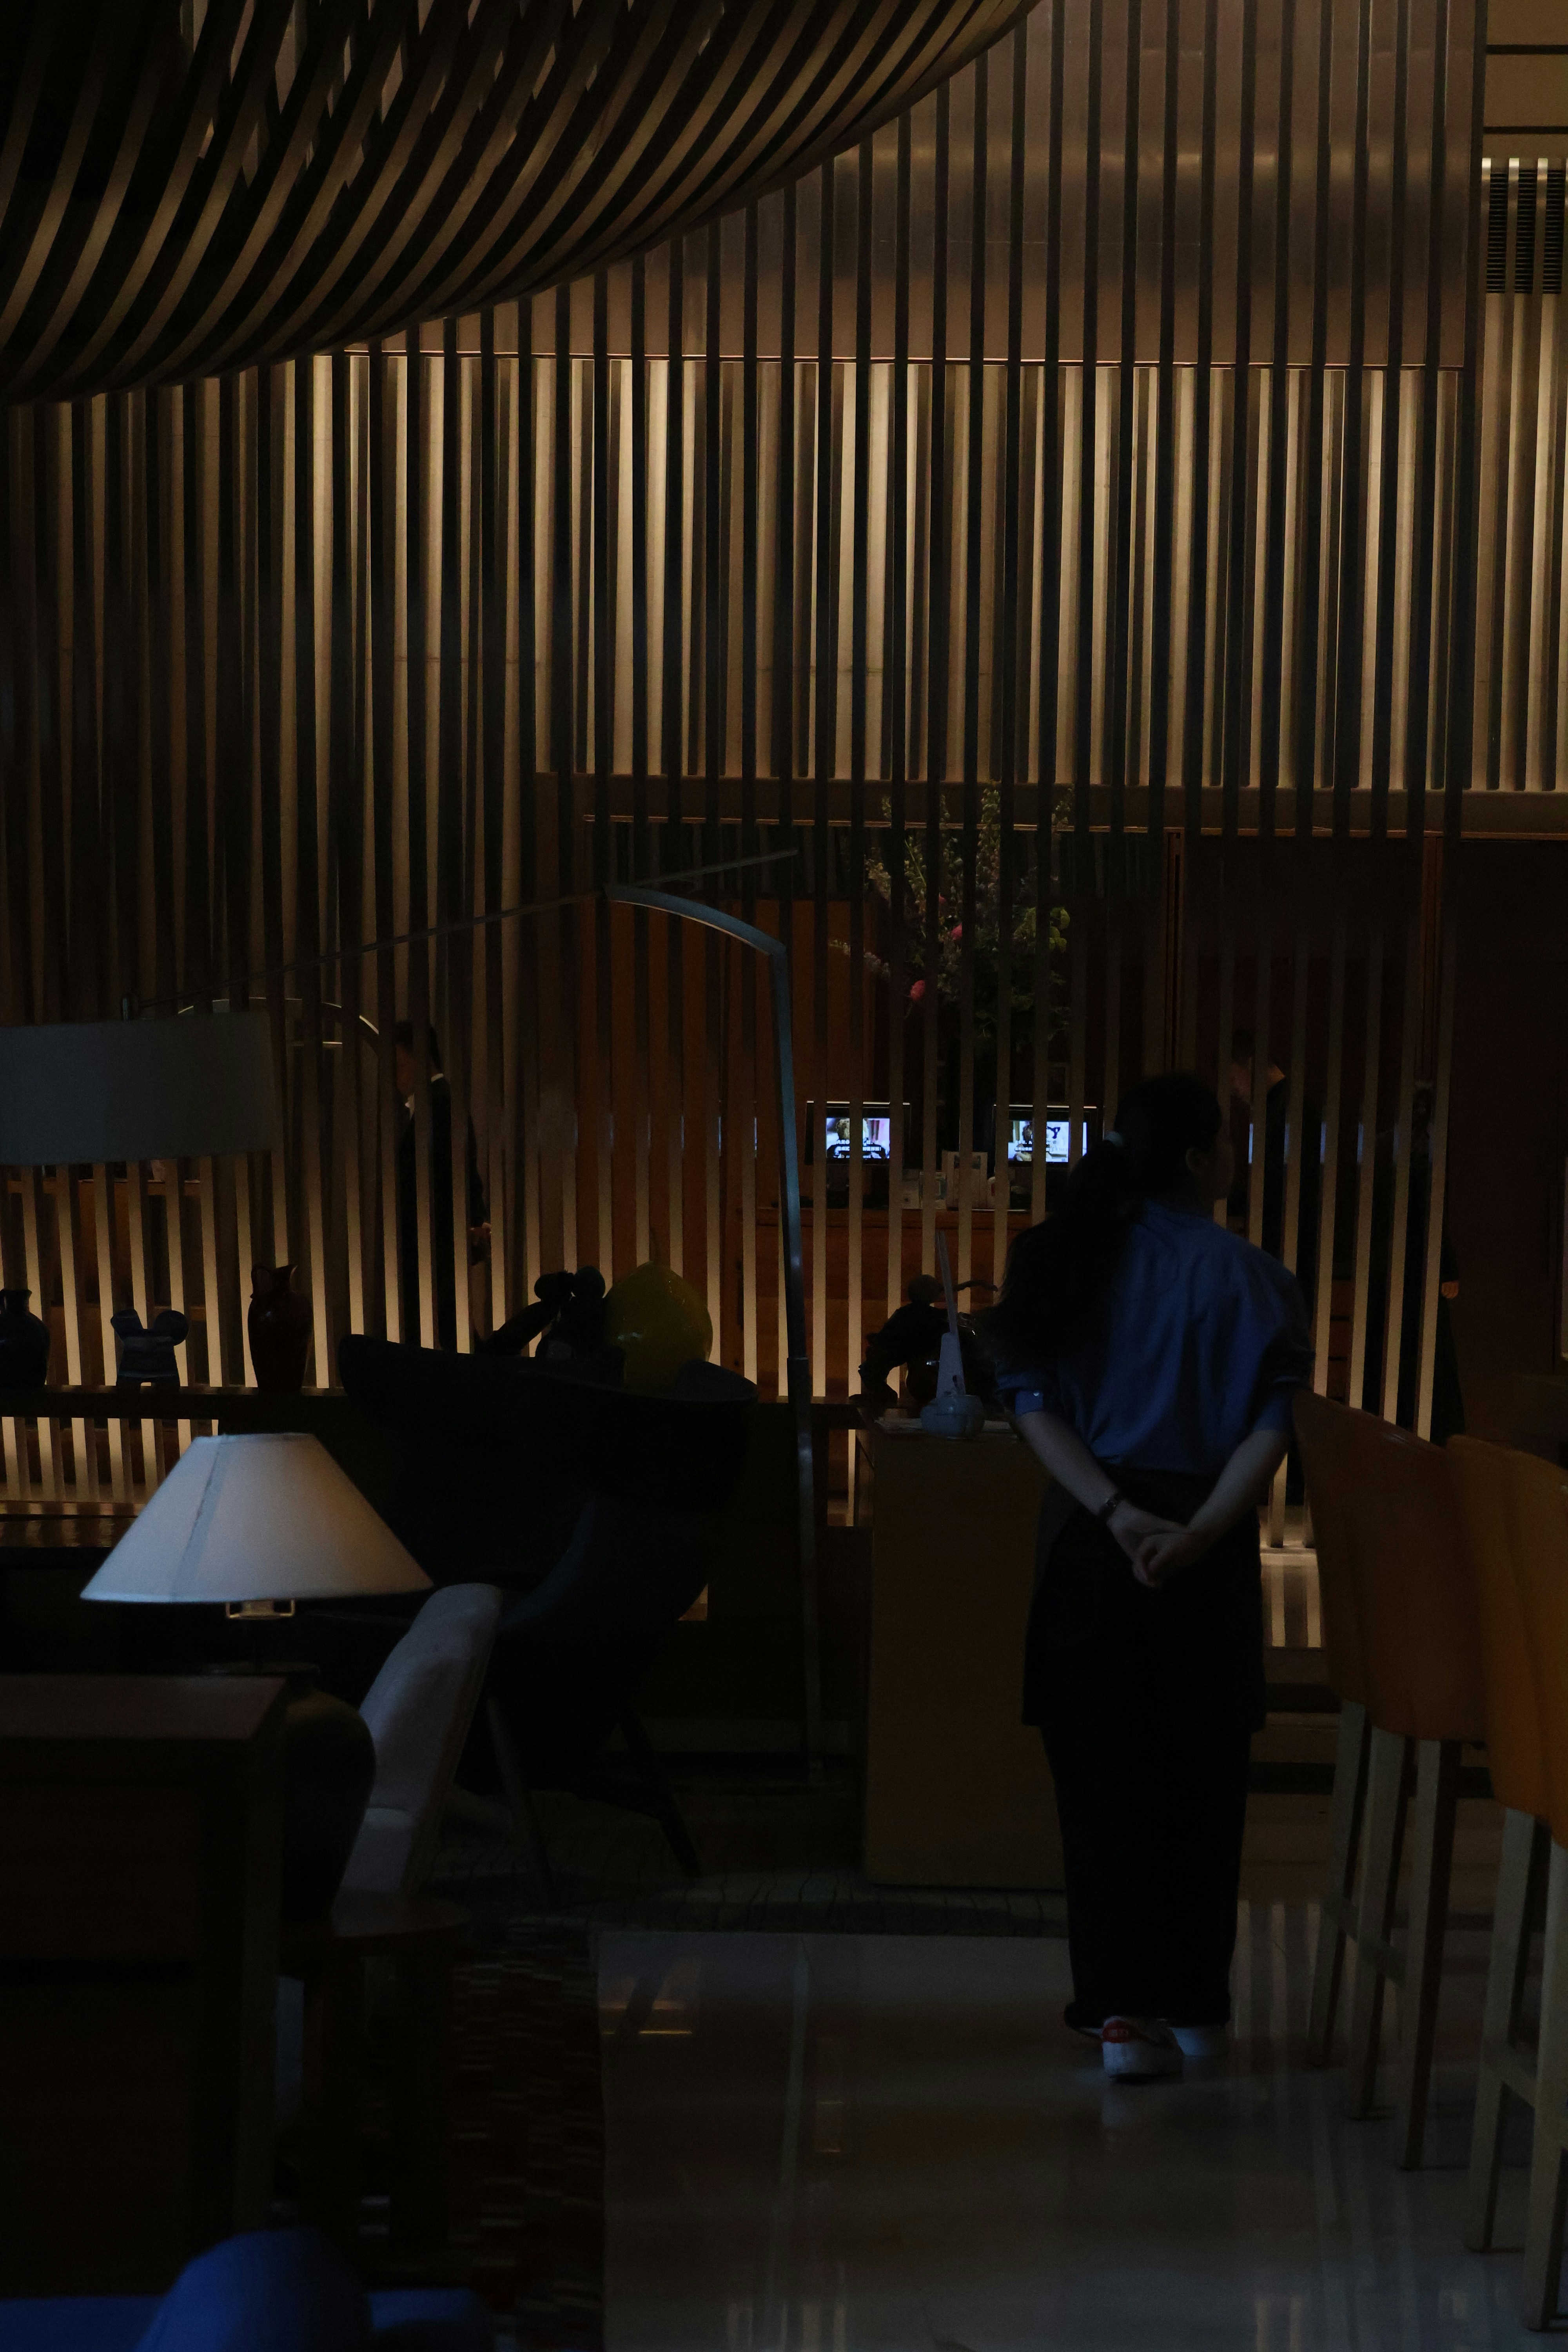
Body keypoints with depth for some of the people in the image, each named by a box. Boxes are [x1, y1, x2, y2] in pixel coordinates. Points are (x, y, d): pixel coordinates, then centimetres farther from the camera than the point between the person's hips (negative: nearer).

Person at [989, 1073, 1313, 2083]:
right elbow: (1272, 1422, -14)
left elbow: (1034, 1402, -5)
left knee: (1104, 1775, 7)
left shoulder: (1065, 1259, 3)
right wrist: (1201, 1530, -17)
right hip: (1207, 1549, -2)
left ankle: (1124, 2010, 2)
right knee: (1202, 1778, 10)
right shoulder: (1248, 1275, -5)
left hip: (1090, 1541, 2)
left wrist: (1116, 1514, -11)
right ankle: (1196, 2004, 18)